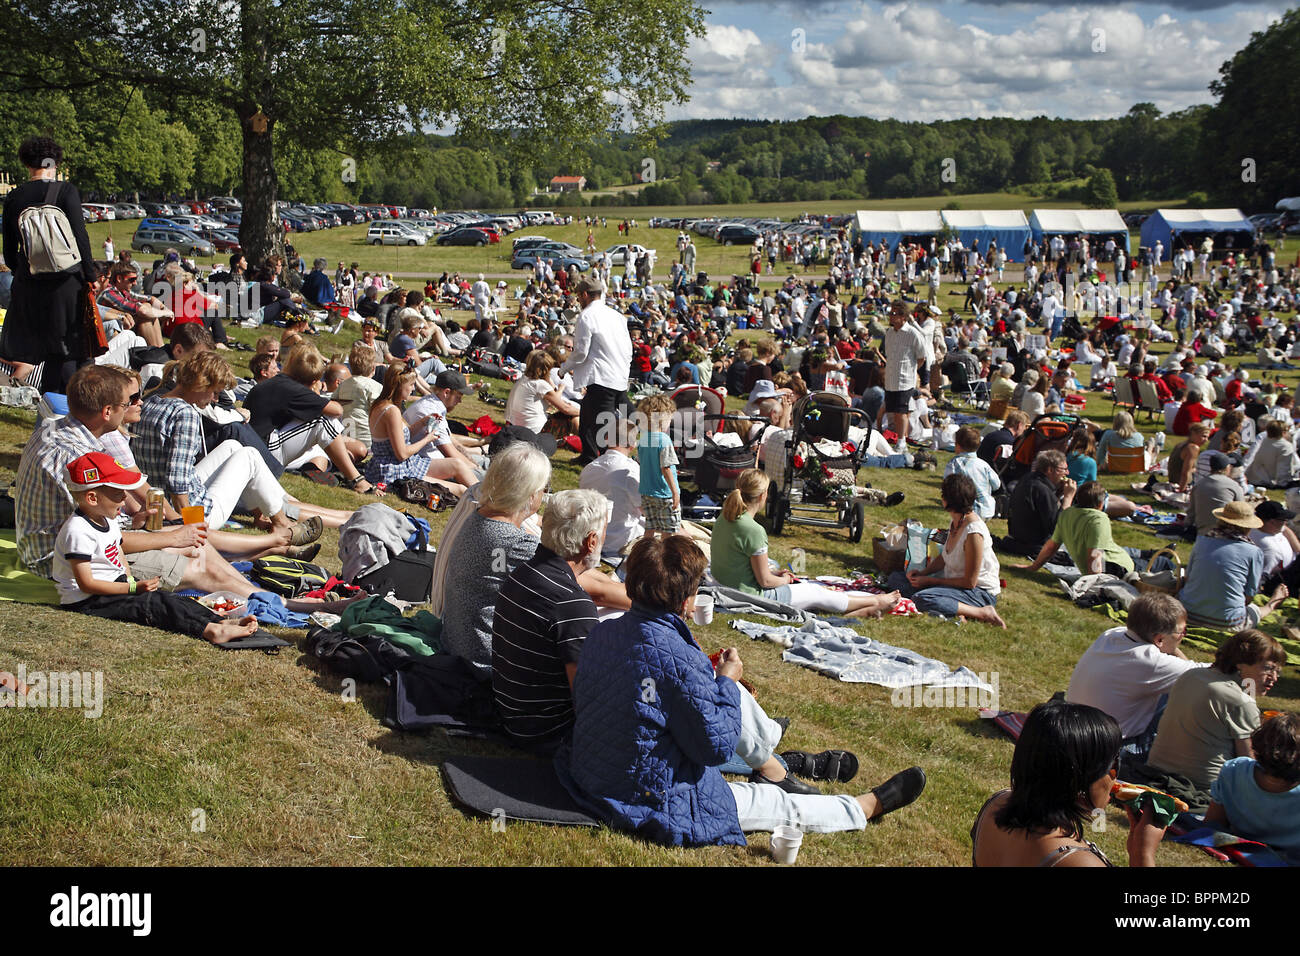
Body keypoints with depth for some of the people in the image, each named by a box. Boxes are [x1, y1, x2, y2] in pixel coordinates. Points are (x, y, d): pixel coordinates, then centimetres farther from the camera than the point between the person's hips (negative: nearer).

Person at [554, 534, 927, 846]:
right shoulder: (680, 661, -29)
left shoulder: (601, 633, -6)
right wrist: (725, 682, -5)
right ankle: (870, 805, 33)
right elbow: (717, 746, -20)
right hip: (651, 801, -7)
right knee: (785, 806, 13)